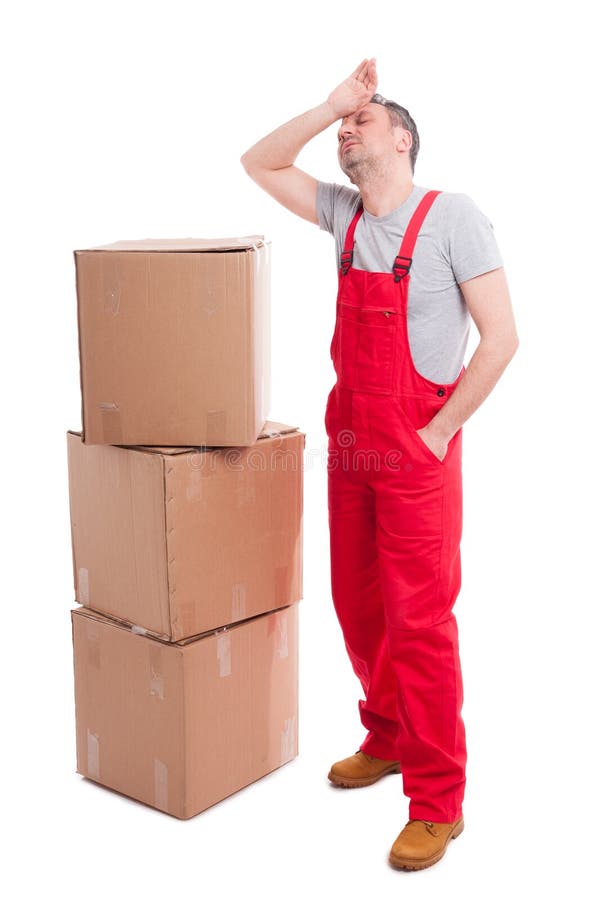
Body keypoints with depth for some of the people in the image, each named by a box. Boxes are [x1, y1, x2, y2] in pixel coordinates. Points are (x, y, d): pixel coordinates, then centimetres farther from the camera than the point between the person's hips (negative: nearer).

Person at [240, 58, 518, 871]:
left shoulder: (451, 217, -9)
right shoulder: (346, 213, 11)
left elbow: (501, 337, -12)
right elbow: (259, 165, 16)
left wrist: (440, 432, -13)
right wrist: (330, 103, 6)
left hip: (416, 446, -6)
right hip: (349, 438, 7)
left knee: (419, 618, -5)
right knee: (358, 605, 14)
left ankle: (437, 802, 7)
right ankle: (387, 740, 34)